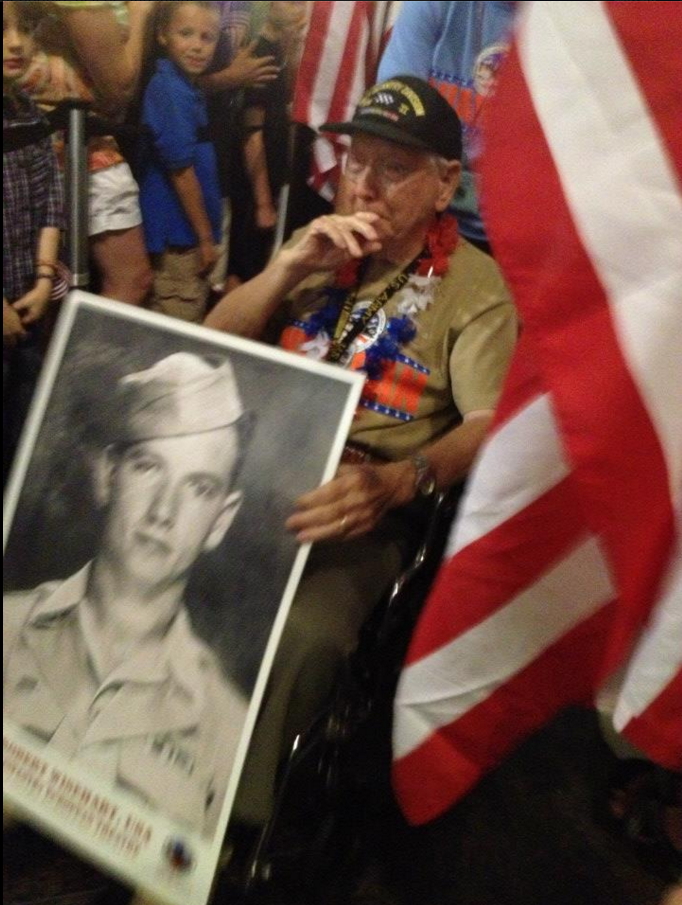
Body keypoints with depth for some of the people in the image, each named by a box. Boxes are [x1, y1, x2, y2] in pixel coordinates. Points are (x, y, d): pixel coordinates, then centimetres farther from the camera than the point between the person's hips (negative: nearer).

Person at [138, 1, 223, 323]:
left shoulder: (186, 88, 13)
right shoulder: (171, 90, -17)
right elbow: (181, 170, -19)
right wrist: (206, 238, -15)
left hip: (184, 232, 10)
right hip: (181, 234, -10)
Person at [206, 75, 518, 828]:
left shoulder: (476, 286, 1)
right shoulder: (320, 246, 17)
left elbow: (489, 424, -11)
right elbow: (215, 345, 14)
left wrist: (398, 482, -32)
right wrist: (289, 267, -4)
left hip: (362, 503, -5)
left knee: (296, 642, -33)